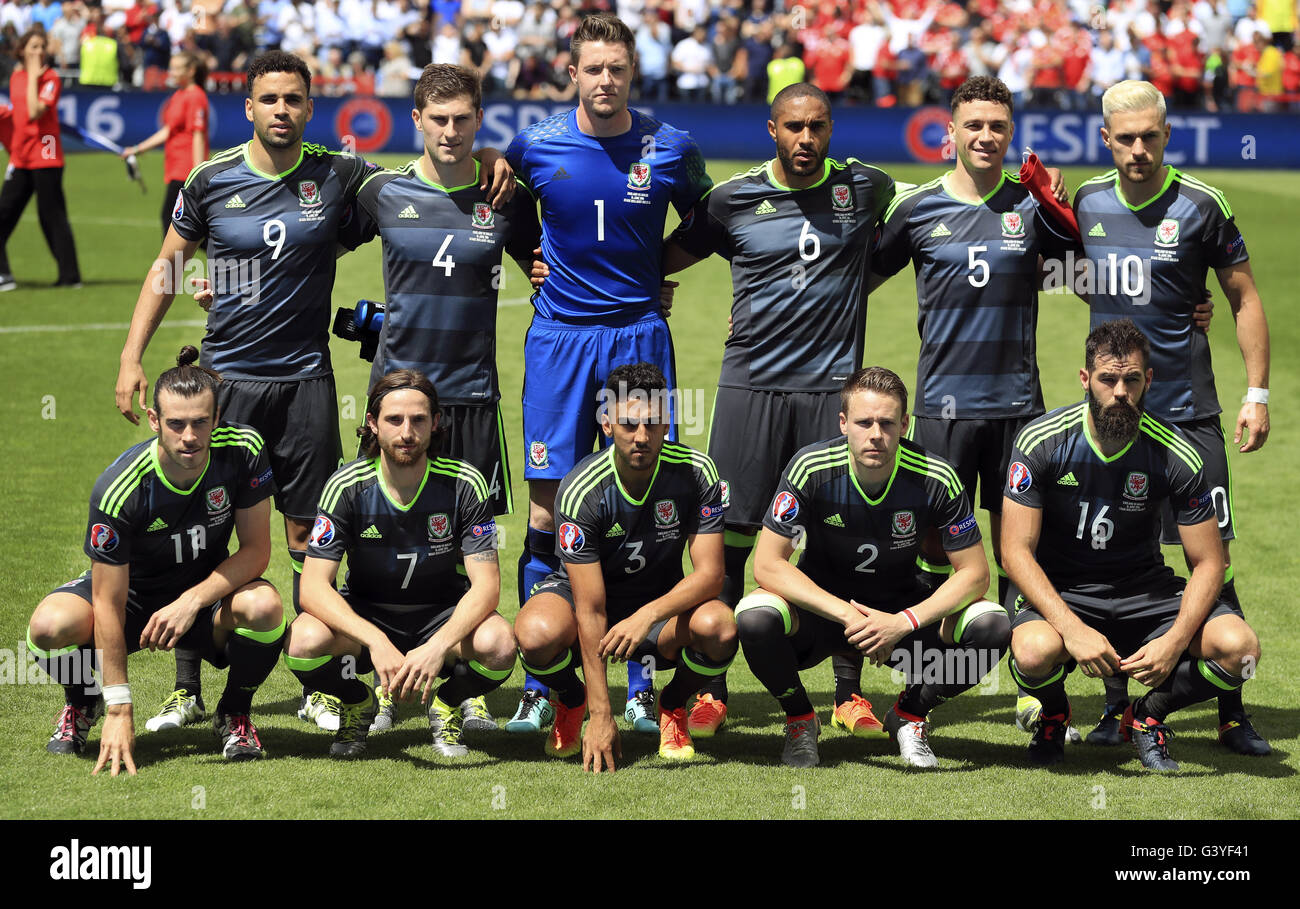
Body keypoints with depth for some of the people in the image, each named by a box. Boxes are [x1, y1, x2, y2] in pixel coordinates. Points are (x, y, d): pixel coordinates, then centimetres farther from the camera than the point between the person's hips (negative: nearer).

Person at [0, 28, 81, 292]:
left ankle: (69, 275, 1)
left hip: (45, 157, -7)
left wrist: (33, 77, -15)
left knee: (52, 217, -4)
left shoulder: (50, 78, -7)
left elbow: (35, 112, -21)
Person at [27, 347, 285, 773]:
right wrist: (119, 711, -29)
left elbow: (256, 549, -14)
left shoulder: (244, 450, -22)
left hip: (210, 588, 2)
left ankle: (234, 713, -1)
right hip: (134, 591, -1)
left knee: (262, 606, -34)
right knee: (50, 625, -31)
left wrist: (192, 600, -30)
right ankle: (83, 703, 7)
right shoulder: (118, 489, -30)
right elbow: (109, 604, -27)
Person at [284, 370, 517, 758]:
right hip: (364, 620, 0)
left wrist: (439, 646, -38)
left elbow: (486, 584, -19)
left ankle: (448, 704, 3)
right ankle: (358, 704, 4)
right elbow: (314, 586, -21)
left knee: (498, 643, -34)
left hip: (443, 618, 0)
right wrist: (376, 641, -38)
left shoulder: (465, 485, -15)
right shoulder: (347, 486, -15)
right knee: (304, 640, -32)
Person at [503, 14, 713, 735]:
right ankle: (539, 686, 5)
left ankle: (640, 688, 6)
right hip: (558, 338, 0)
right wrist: (539, 265, 7)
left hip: (639, 336, 0)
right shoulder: (535, 146, -1)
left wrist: (659, 276, 6)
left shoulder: (671, 149, -1)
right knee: (546, 513, -3)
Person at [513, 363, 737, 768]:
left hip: (663, 600, 2)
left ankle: (673, 707, 3)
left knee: (718, 627, -32)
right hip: (585, 591, -2)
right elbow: (591, 610, -26)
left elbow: (710, 574, -20)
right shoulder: (580, 490, -25)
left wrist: (647, 616, -40)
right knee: (537, 635, -36)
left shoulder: (696, 472, -19)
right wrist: (601, 716, -30)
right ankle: (573, 701, 3)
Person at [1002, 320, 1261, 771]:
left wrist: (1175, 641, -25)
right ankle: (1053, 716, 3)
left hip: (1143, 589, 2)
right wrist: (1073, 630, -29)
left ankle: (1147, 715, 8)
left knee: (1238, 648, -23)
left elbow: (1207, 563, -6)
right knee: (1035, 650, -37)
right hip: (1059, 591, -2)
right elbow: (1016, 551, -15)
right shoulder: (1042, 442, -14)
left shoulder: (1175, 455, -11)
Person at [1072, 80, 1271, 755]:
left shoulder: (1200, 205, -5)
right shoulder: (1087, 201, 5)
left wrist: (1257, 394, -4)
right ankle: (1117, 704, 13)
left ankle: (1232, 711, 0)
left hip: (1186, 408, -3)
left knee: (1212, 555, -5)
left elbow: (1244, 298, 1)